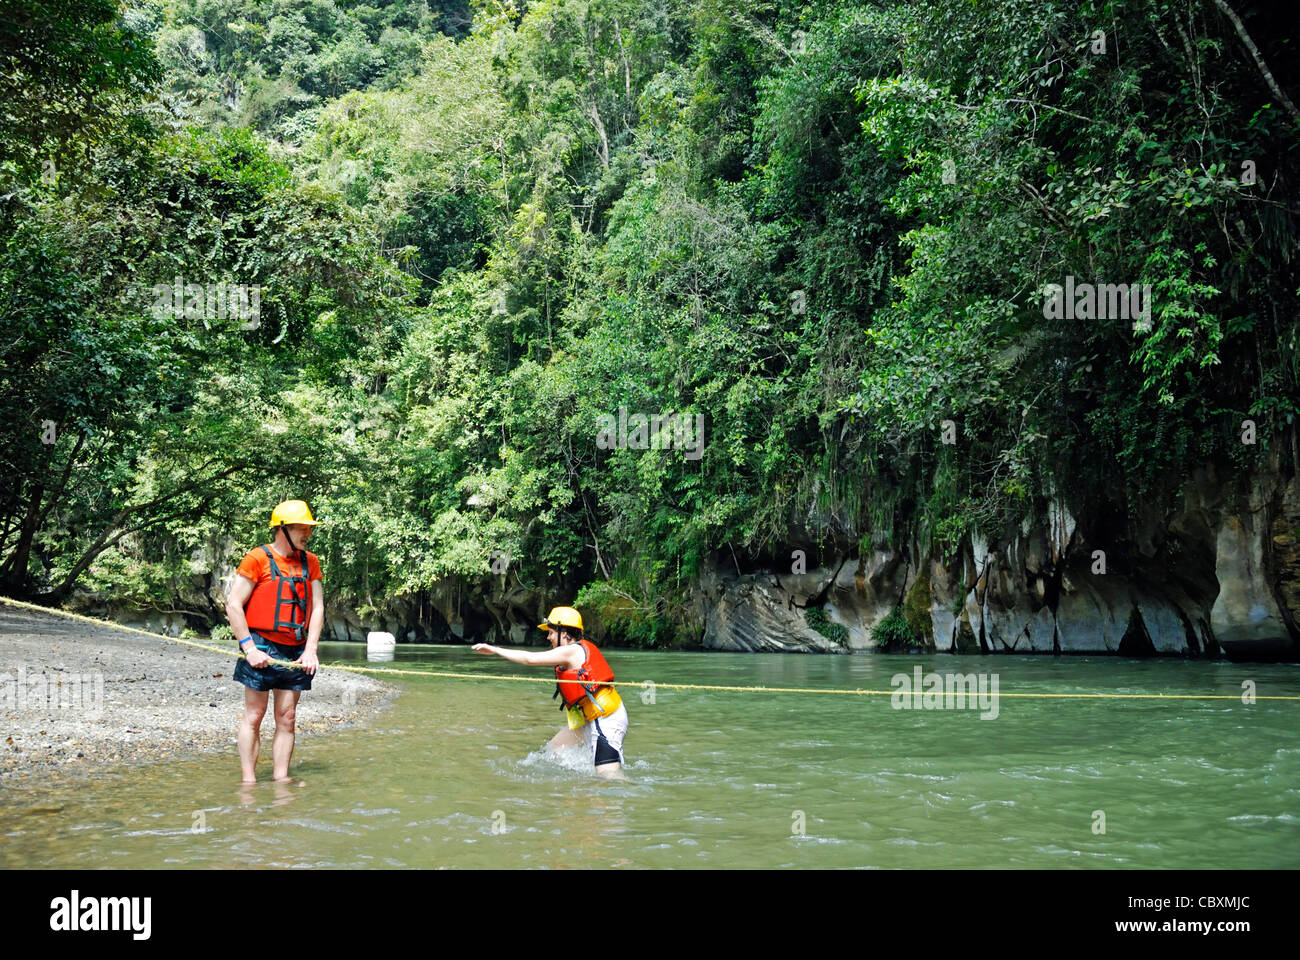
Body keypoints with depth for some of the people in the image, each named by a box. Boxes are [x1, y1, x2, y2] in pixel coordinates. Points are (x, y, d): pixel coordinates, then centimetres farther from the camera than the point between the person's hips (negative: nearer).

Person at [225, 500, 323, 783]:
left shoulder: (310, 562, 12)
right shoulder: (257, 559, -5)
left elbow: (317, 607, 10)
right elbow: (233, 605, -7)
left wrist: (311, 650, -1)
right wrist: (249, 648, -12)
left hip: (295, 652, 5)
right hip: (262, 649, -5)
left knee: (286, 718, 5)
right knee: (254, 715, 1)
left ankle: (280, 777, 10)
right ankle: (248, 780, 6)